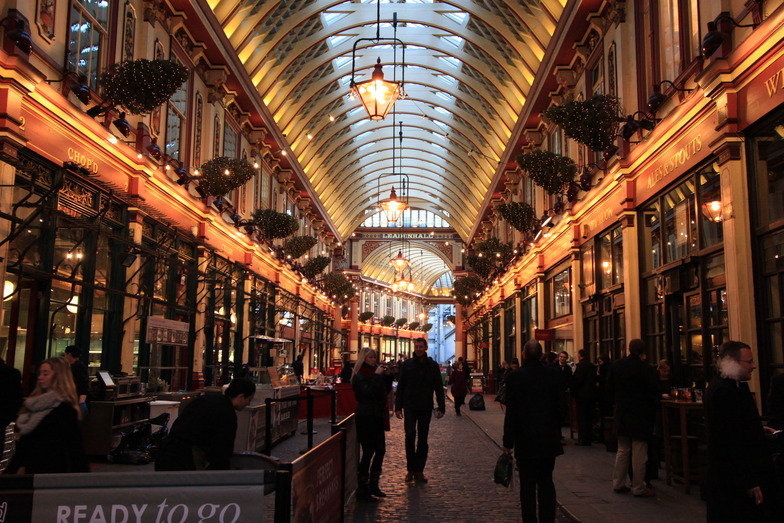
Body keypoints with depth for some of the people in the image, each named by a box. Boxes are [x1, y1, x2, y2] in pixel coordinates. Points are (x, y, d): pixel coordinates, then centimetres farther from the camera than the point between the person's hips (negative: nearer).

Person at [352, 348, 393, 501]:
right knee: (368, 452, -7)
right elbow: (369, 392, -24)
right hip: (365, 418, -9)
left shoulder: (375, 373, 17)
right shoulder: (360, 376, -9)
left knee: (380, 450, 10)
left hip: (377, 417, 9)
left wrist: (387, 376, 6)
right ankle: (362, 489, 2)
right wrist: (377, 375, -20)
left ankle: (373, 485, 21)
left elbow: (386, 390, 19)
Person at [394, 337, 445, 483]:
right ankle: (411, 469, 1)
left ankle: (419, 471, 15)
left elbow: (439, 388, 6)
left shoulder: (433, 366, 3)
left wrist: (441, 408, 2)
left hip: (426, 408, 1)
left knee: (423, 439, 6)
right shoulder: (407, 364, 2)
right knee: (410, 435, -12)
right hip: (410, 406, -1)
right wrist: (398, 407, -1)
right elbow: (400, 387, 4)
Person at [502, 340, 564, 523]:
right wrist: (557, 432, 16)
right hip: (549, 439, 3)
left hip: (525, 440, -3)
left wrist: (508, 441, -4)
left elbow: (511, 412, -11)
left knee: (527, 484, 6)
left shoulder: (515, 377, -12)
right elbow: (560, 406, 3)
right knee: (546, 482, 14)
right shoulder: (554, 374, -3)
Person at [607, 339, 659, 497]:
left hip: (622, 414, 5)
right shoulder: (644, 368, -15)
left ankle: (618, 484, 22)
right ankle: (638, 488, 8)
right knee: (639, 453, 2)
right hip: (640, 416, -5)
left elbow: (609, 389, 6)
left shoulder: (616, 365, -1)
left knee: (622, 450, 17)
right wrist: (653, 408, 6)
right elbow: (653, 393, -10)